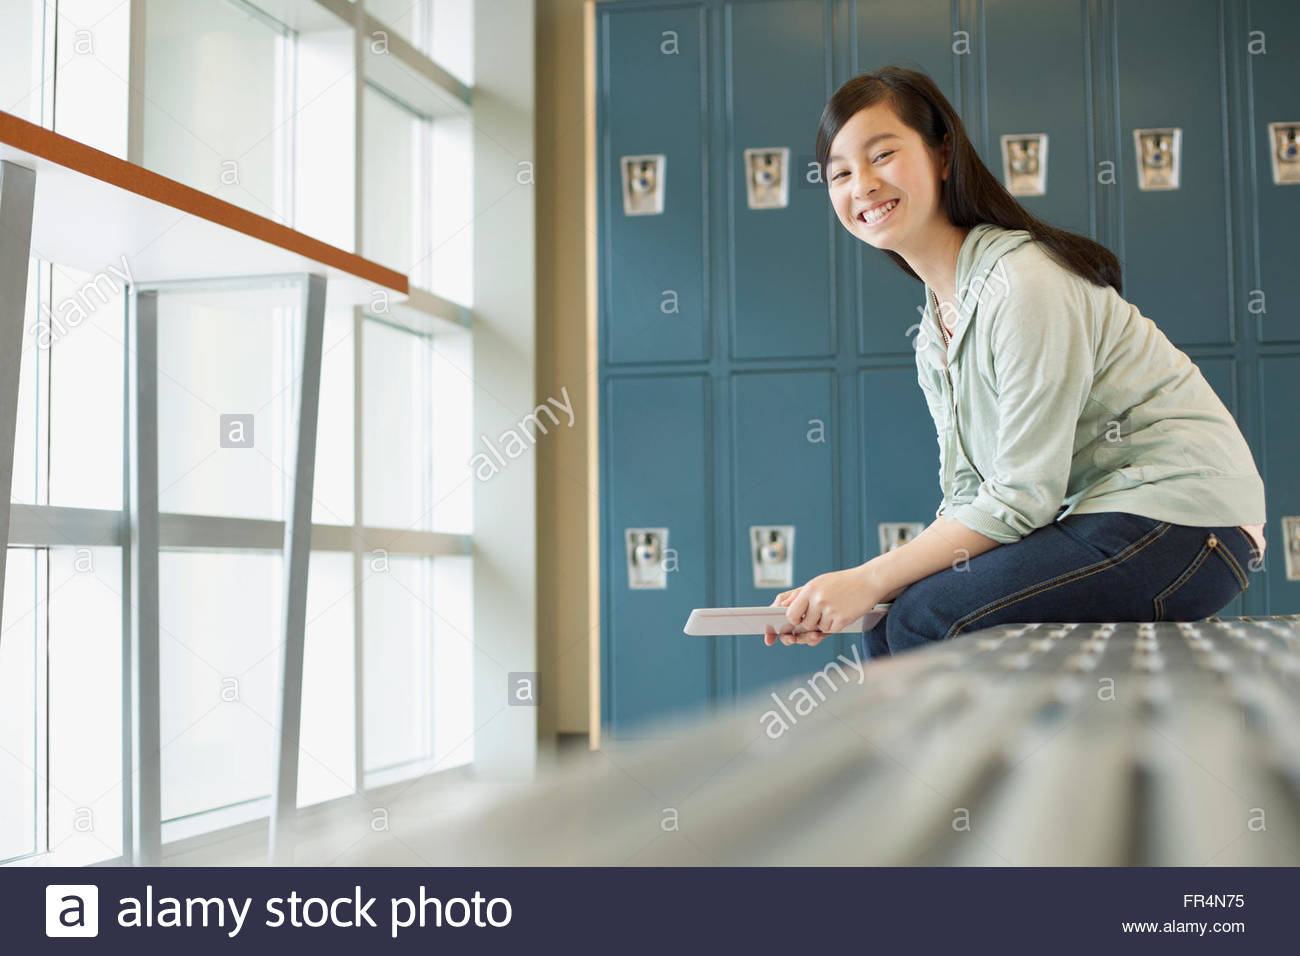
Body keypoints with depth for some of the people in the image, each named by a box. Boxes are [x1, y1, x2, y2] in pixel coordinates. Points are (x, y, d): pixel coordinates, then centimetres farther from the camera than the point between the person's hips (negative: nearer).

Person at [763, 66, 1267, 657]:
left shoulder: (1022, 281, -18)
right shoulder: (933, 340, 11)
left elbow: (1024, 497, -19)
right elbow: (968, 497, 8)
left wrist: (870, 580, -18)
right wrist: (845, 592, -5)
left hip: (1184, 520, -9)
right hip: (1097, 520, 9)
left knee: (924, 622, -19)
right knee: (885, 627, 1)